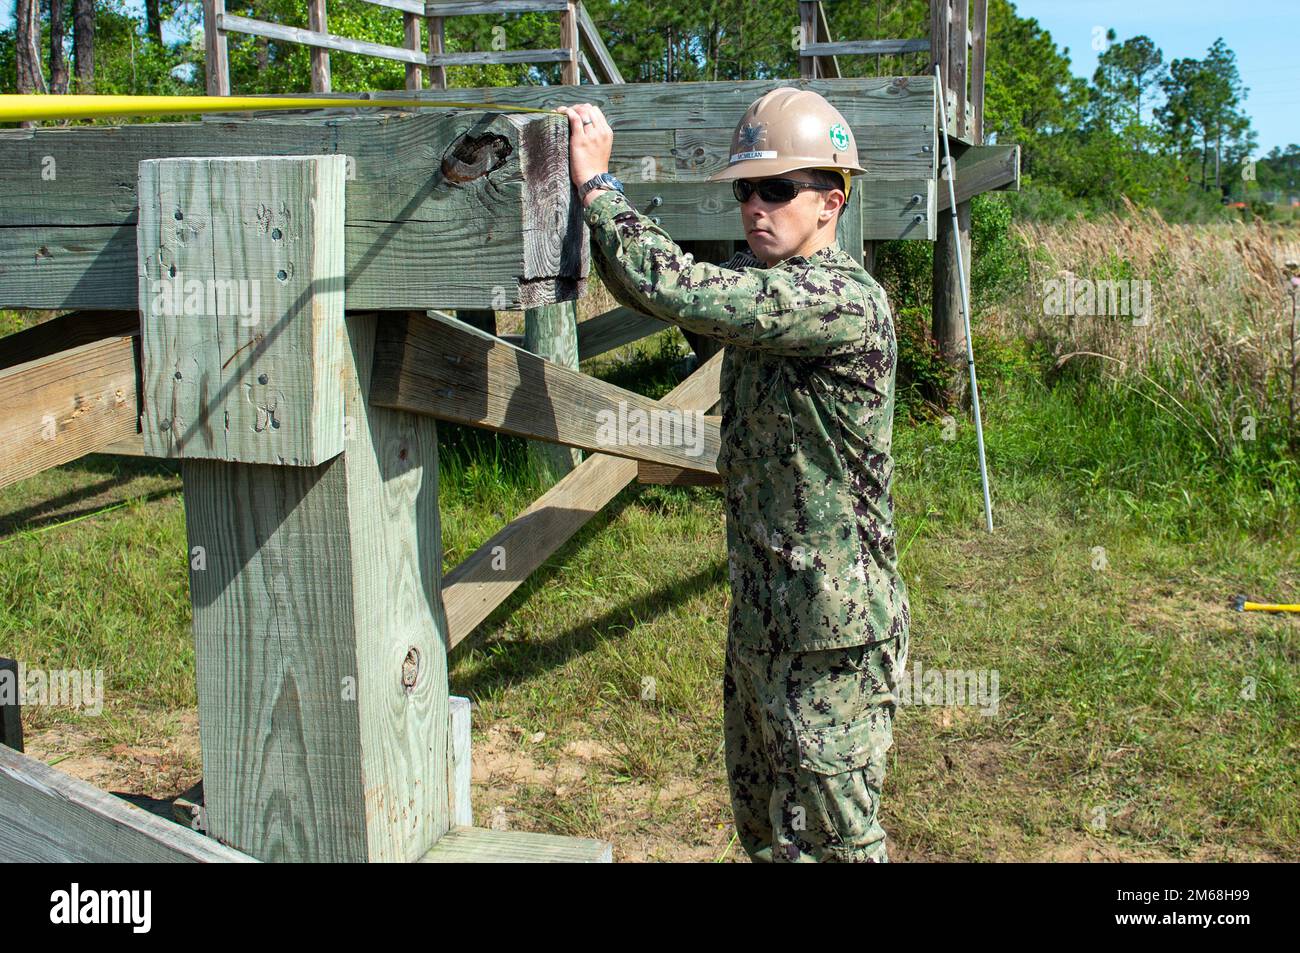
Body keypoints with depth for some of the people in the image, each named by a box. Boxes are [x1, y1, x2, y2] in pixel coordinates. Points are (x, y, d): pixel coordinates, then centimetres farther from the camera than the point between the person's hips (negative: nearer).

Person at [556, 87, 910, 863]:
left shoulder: (847, 301, -21)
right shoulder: (761, 283, 8)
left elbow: (681, 294, -29)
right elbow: (644, 287, 11)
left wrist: (600, 186, -17)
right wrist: (595, 188, -5)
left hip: (832, 631, -9)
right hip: (759, 616, 9)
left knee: (828, 836, 4)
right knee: (762, 829, 23)